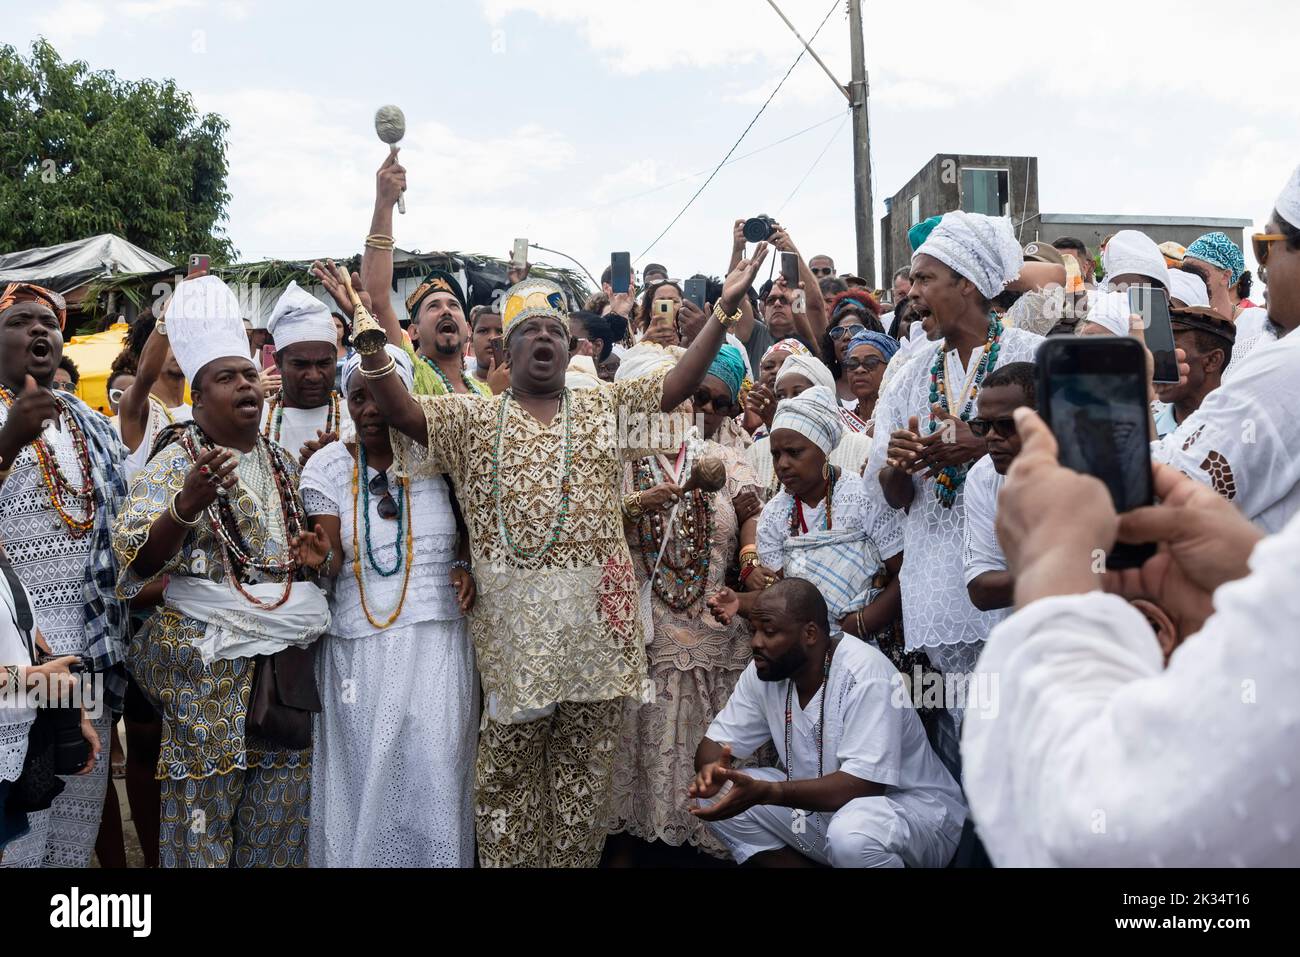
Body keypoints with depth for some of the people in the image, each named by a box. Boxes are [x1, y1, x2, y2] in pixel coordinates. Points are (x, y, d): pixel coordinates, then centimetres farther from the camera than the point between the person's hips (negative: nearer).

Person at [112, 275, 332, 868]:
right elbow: (136, 560, -17)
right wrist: (187, 503, -34)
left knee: (279, 816, 10)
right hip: (209, 664, -5)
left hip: (286, 658, 5)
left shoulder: (281, 461, 12)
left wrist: (313, 558, 2)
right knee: (205, 803, 2)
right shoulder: (176, 461, -6)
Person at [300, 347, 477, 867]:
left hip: (437, 645, 0)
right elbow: (329, 560, -3)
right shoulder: (328, 465, 1)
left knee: (434, 776, 0)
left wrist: (463, 568, -3)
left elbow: (466, 537, 17)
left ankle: (434, 856, 20)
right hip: (357, 648, 0)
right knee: (361, 778, 5)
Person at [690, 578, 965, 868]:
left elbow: (864, 785, -31)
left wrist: (765, 791, -39)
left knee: (852, 834, -39)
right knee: (716, 794, -8)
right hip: (823, 805, 7)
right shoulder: (762, 672, -6)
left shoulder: (864, 674, -26)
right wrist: (710, 768, -24)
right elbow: (715, 742, 1)